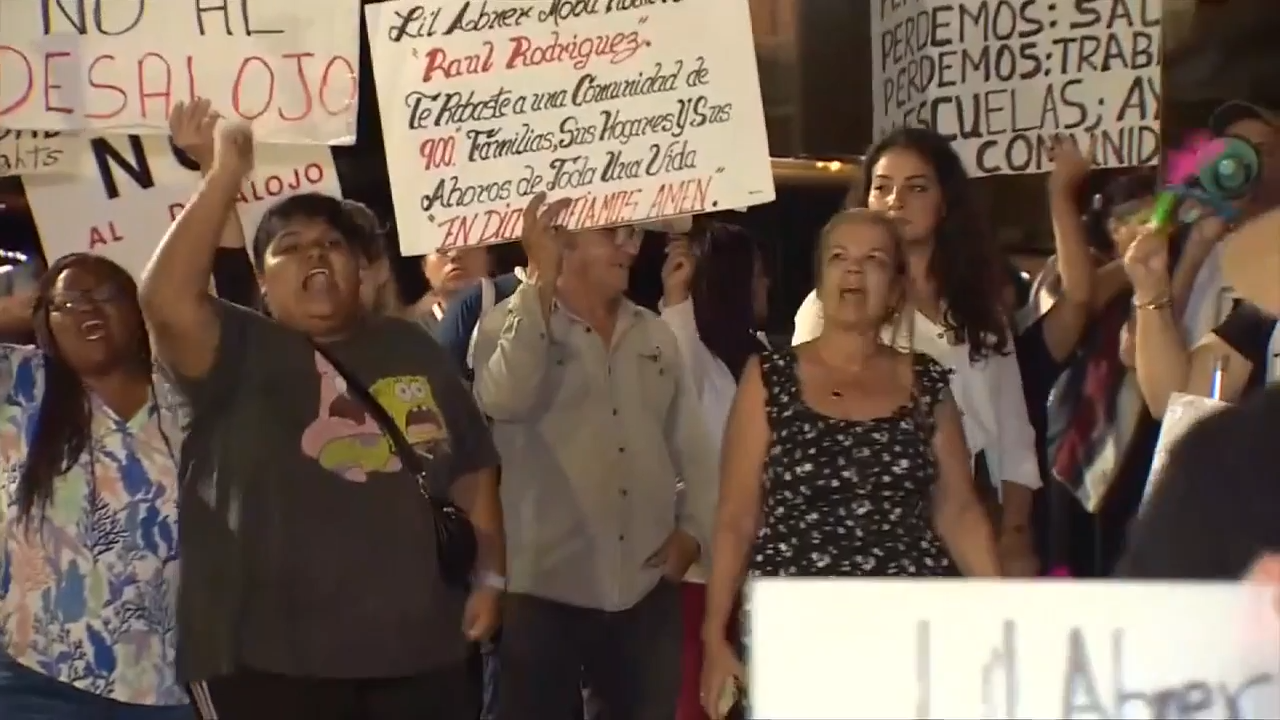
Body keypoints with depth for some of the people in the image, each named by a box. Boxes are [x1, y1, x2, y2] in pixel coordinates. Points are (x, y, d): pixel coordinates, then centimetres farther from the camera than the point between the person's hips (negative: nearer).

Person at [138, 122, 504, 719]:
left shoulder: (410, 348, 13)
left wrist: (490, 574, 9)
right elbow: (166, 301, -20)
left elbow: (471, 467, 17)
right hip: (278, 657, -4)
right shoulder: (241, 354, 0)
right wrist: (226, 176, -17)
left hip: (420, 647, 4)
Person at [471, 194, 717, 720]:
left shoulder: (655, 334, 12)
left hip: (646, 592, 5)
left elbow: (692, 446, 18)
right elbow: (503, 400, -25)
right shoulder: (513, 324, -3)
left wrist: (692, 528, 4)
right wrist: (540, 282, -23)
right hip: (547, 592, -4)